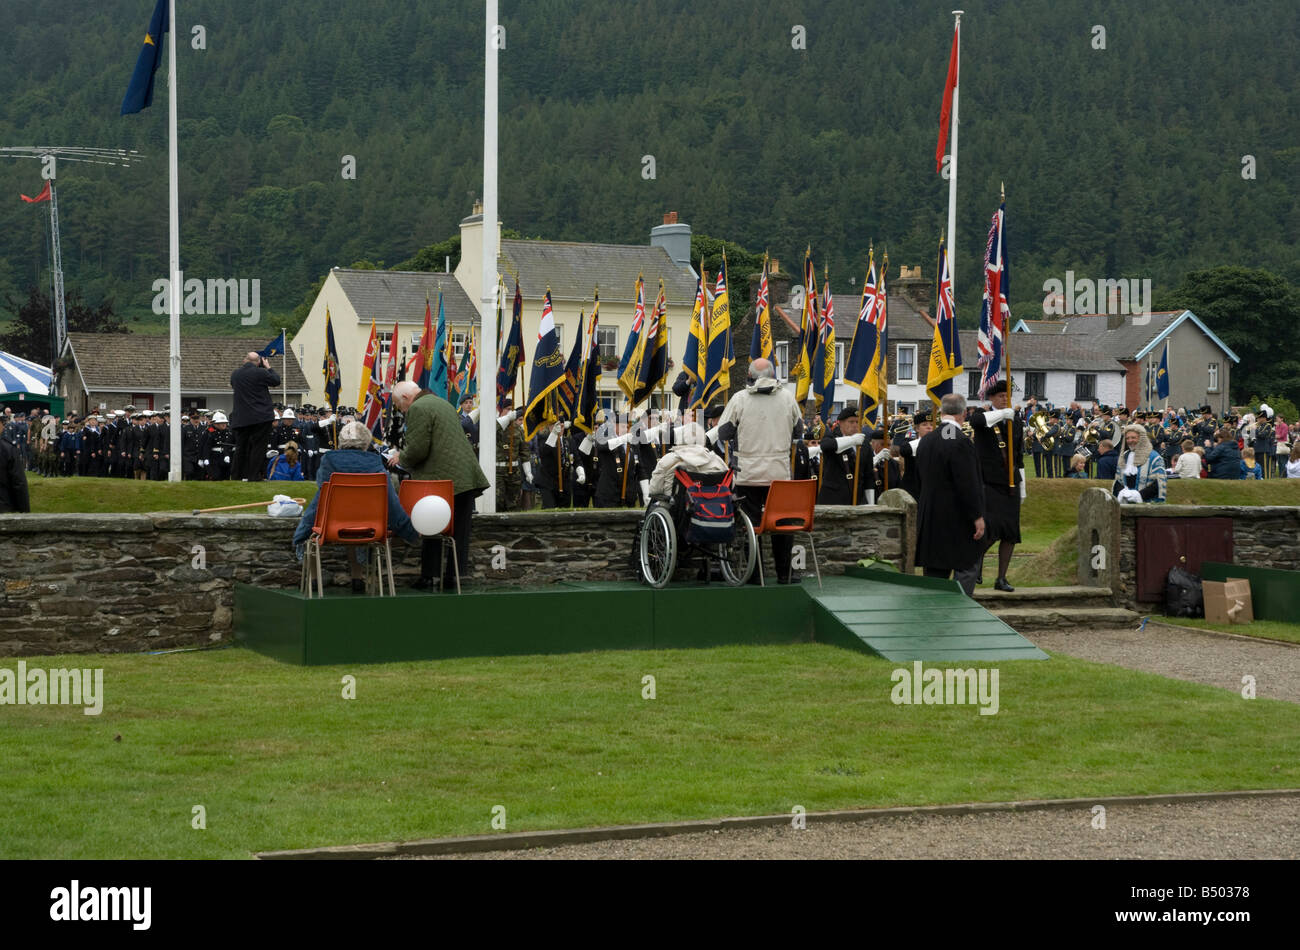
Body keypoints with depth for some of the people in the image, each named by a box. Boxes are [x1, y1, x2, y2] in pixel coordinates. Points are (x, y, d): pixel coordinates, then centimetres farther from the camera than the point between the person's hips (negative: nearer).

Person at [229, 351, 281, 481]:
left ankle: (239, 475, 16)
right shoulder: (261, 373, -11)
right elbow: (276, 380, 2)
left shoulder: (235, 374, 6)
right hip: (260, 417, -5)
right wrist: (268, 367, 15)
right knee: (258, 446, -2)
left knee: (241, 446, 12)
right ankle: (253, 475, -5)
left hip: (241, 419, 5)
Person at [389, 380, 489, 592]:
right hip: (466, 477, 8)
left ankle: (428, 576, 3)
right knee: (458, 530, 9)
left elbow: (417, 450, -16)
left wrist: (400, 457, 3)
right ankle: (453, 573, 12)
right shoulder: (444, 403, 21)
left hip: (441, 479, -8)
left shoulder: (417, 409, -9)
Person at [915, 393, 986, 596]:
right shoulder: (961, 443, -18)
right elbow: (968, 485, -19)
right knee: (967, 567, 1)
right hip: (958, 519, -7)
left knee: (935, 571, 12)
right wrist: (977, 516, -13)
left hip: (930, 516, 8)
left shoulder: (926, 441, 7)